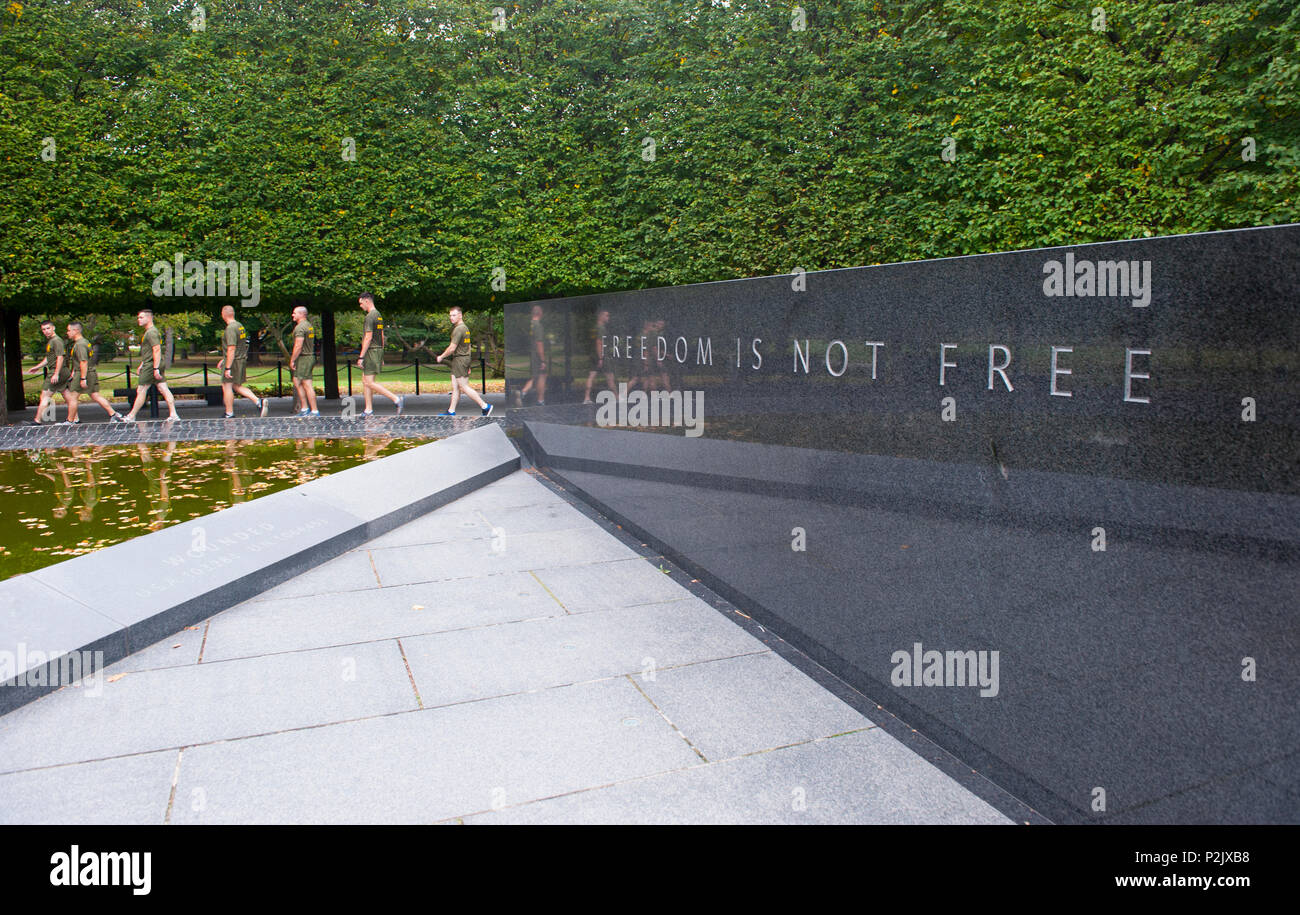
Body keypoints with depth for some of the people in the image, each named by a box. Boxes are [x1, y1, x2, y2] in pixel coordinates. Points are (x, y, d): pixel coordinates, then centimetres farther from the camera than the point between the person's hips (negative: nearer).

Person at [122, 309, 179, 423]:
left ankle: (131, 416, 6)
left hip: (151, 366, -10)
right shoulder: (149, 331, 19)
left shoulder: (151, 332, -14)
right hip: (149, 365, 10)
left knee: (141, 391, -1)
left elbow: (157, 350, -22)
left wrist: (155, 368, -25)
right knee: (163, 389, 3)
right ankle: (173, 414, -1)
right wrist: (142, 364, 28)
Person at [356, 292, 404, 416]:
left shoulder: (370, 316, -14)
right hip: (378, 350, 10)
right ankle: (369, 410, 12)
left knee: (369, 382, -10)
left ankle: (397, 399, -16)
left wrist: (361, 357, -17)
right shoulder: (379, 315, 16)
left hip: (371, 351, -10)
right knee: (365, 381, 12)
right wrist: (381, 357, 22)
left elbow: (368, 338, -19)